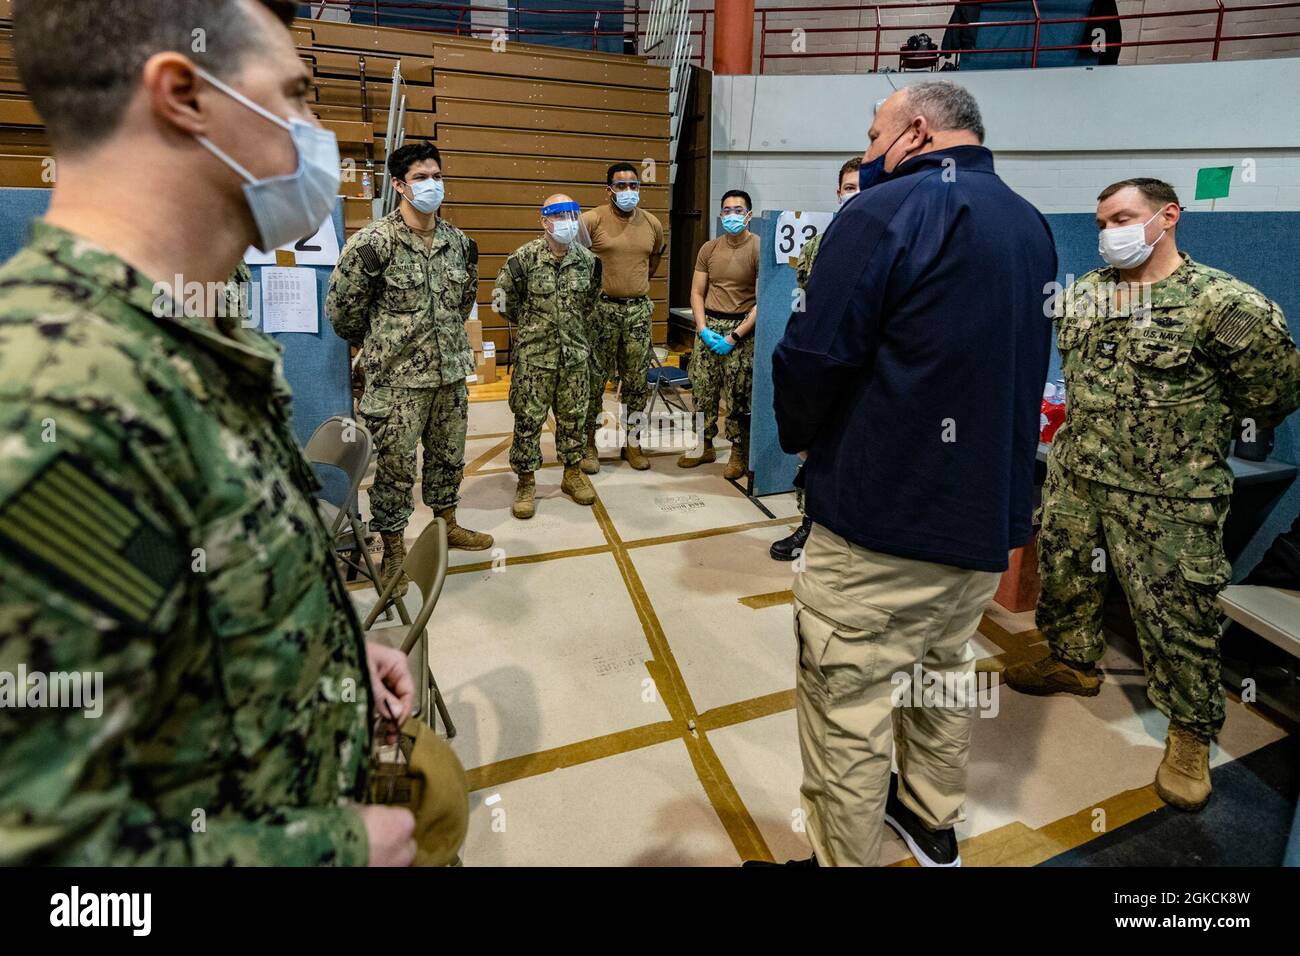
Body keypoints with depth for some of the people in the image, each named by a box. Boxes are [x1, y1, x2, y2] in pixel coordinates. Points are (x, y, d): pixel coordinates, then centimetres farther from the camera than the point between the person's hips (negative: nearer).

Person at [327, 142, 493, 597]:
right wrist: (377, 345, 6)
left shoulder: (458, 241, 5)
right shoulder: (374, 243, -13)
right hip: (397, 380, -5)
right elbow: (341, 308, -7)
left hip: (451, 373, 5)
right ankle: (393, 550, 20)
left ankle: (446, 524, 38)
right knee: (395, 467, 4)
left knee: (449, 456, 18)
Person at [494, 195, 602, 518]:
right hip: (533, 355, -3)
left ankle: (573, 474, 28)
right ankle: (526, 482, 15)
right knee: (528, 418, 2)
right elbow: (504, 298, 2)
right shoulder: (524, 257, -11)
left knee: (573, 416, 11)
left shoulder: (588, 260, 1)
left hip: (575, 354, 3)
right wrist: (528, 323, 11)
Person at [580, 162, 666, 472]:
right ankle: (588, 444, 14)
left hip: (639, 310, 4)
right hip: (602, 309, -4)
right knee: (595, 380, 1)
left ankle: (632, 443, 21)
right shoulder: (592, 220, -7)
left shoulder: (653, 224, 8)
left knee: (637, 382, 8)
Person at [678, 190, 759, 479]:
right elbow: (697, 293, 10)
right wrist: (704, 329, -5)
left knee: (739, 397, -1)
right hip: (708, 326, 5)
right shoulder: (709, 249, 9)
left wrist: (734, 337, -14)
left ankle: (739, 454, 13)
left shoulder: (759, 249, -6)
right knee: (701, 389, 7)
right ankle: (704, 446, 23)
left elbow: (762, 301, -11)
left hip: (742, 328, -4)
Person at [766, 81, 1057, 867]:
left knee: (846, 708, 4)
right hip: (990, 509, 9)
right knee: (946, 670, 24)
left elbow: (814, 356, -15)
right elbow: (1018, 368, 16)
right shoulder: (1033, 226, 12)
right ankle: (932, 819, 42)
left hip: (881, 513, -8)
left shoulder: (887, 212, -13)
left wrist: (798, 435, 1)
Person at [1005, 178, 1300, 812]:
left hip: (1168, 497, -5)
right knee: (1063, 578, 17)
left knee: (1177, 612, 3)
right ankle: (1073, 663, 42)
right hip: (1074, 475, 6)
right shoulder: (1078, 296, 6)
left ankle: (1191, 731, 23)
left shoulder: (1223, 302, -12)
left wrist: (1201, 428, 6)